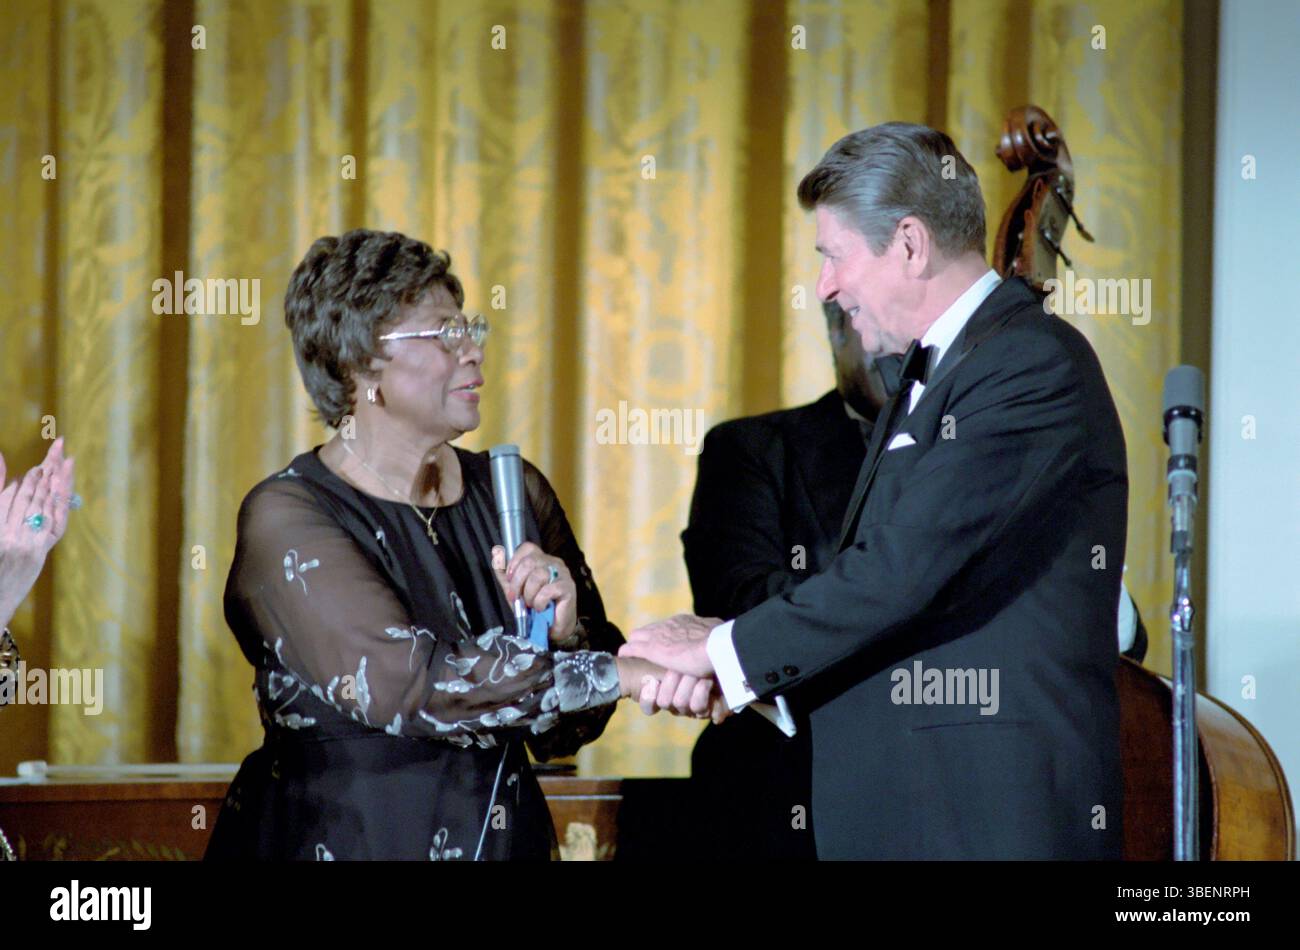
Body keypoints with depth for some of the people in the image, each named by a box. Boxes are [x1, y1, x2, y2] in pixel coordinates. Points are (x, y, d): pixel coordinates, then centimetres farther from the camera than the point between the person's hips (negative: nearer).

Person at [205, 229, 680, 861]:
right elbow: (404, 684, -25)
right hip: (340, 839, -5)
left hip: (505, 834, 5)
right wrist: (621, 673, -26)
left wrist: (562, 632, -16)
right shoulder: (286, 517, -12)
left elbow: (567, 734, 5)